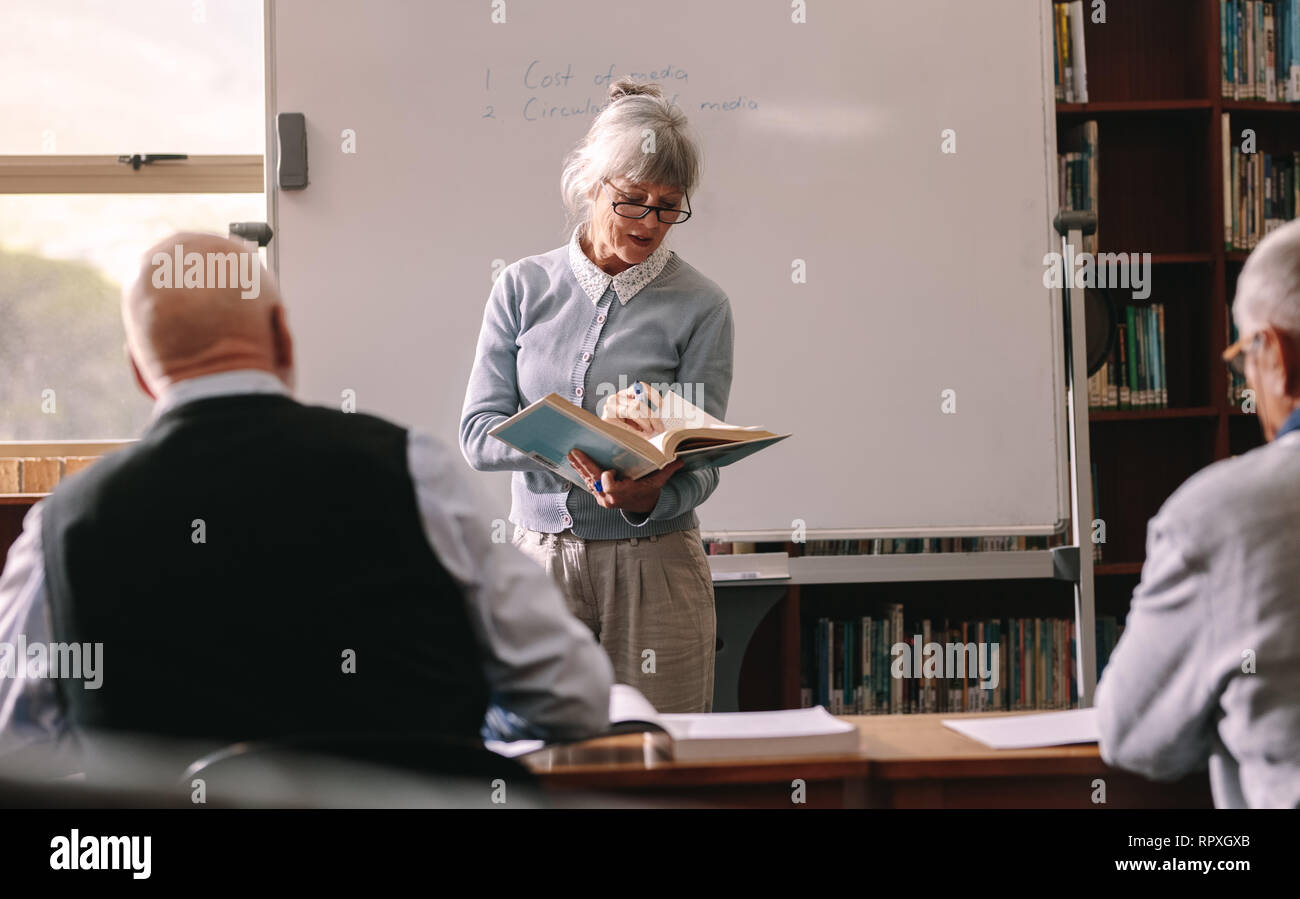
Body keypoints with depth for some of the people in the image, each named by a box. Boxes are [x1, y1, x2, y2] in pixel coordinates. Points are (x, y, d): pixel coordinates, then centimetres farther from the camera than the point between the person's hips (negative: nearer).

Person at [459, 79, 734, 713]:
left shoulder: (700, 305, -2)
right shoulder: (523, 287, 3)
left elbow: (701, 462, -5)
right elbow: (478, 434, -3)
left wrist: (649, 498, -28)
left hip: (654, 566, -1)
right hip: (540, 559, 1)